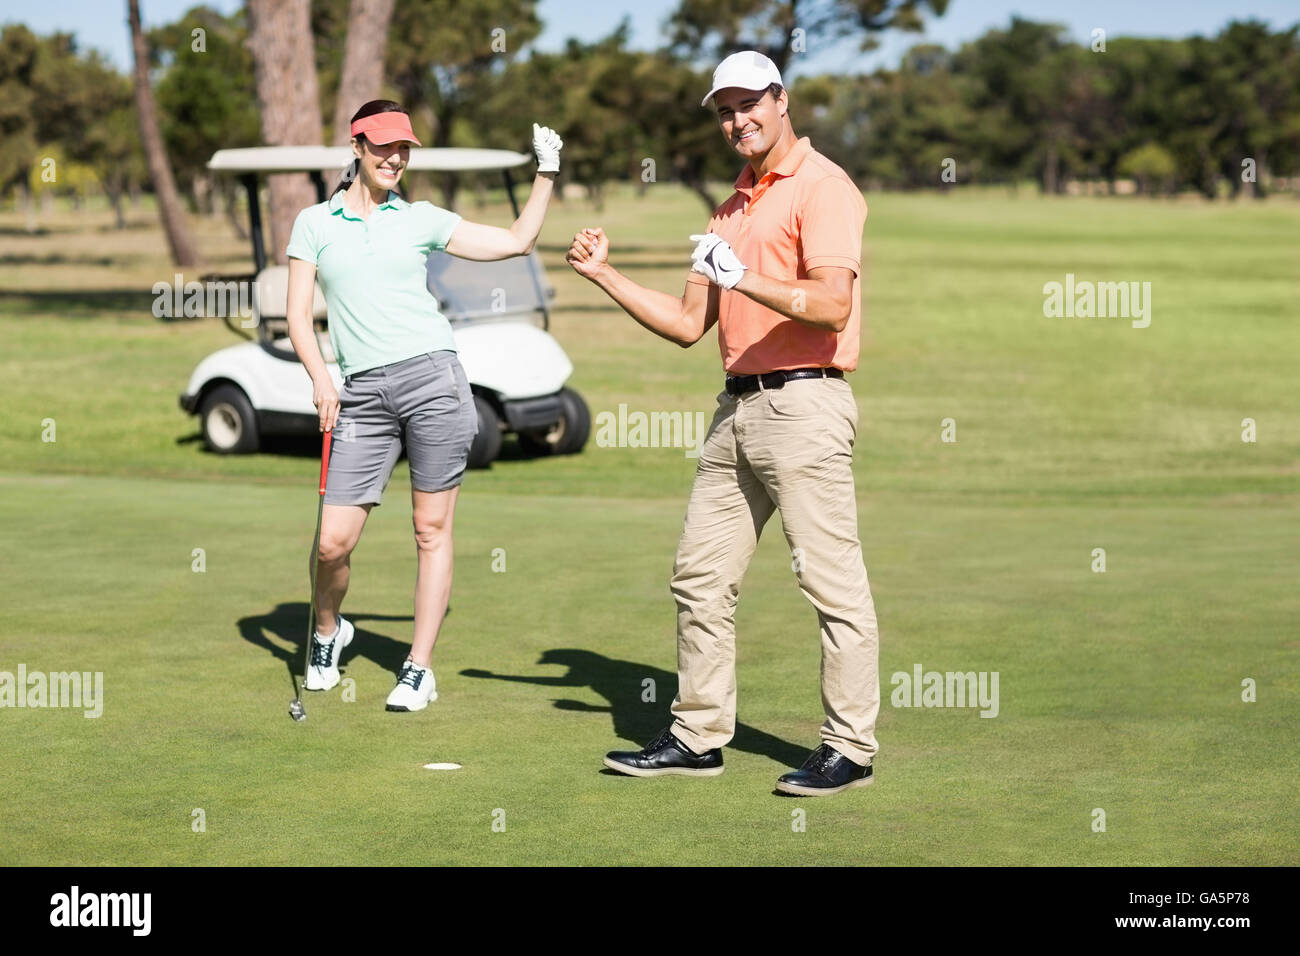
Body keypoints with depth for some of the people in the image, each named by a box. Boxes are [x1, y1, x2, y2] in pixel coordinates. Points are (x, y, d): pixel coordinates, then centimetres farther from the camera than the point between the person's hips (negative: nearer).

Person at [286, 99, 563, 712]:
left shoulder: (421, 219, 11)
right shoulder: (315, 223, 10)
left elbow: (517, 242, 13)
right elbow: (298, 314, 7)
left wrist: (546, 174, 7)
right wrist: (320, 379, -7)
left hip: (432, 374, 0)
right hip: (362, 394, 0)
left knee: (432, 531, 0)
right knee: (334, 541, -5)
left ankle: (419, 669, 11)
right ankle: (326, 632, 26)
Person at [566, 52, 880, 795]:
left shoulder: (823, 187, -6)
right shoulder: (734, 206, 20)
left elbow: (832, 305, -18)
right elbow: (689, 325, 20)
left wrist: (747, 281, -27)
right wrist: (605, 274, 14)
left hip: (804, 405, -9)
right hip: (738, 406, 9)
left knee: (833, 582, -4)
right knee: (701, 577, 10)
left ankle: (851, 749, 3)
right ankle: (698, 737, 19)